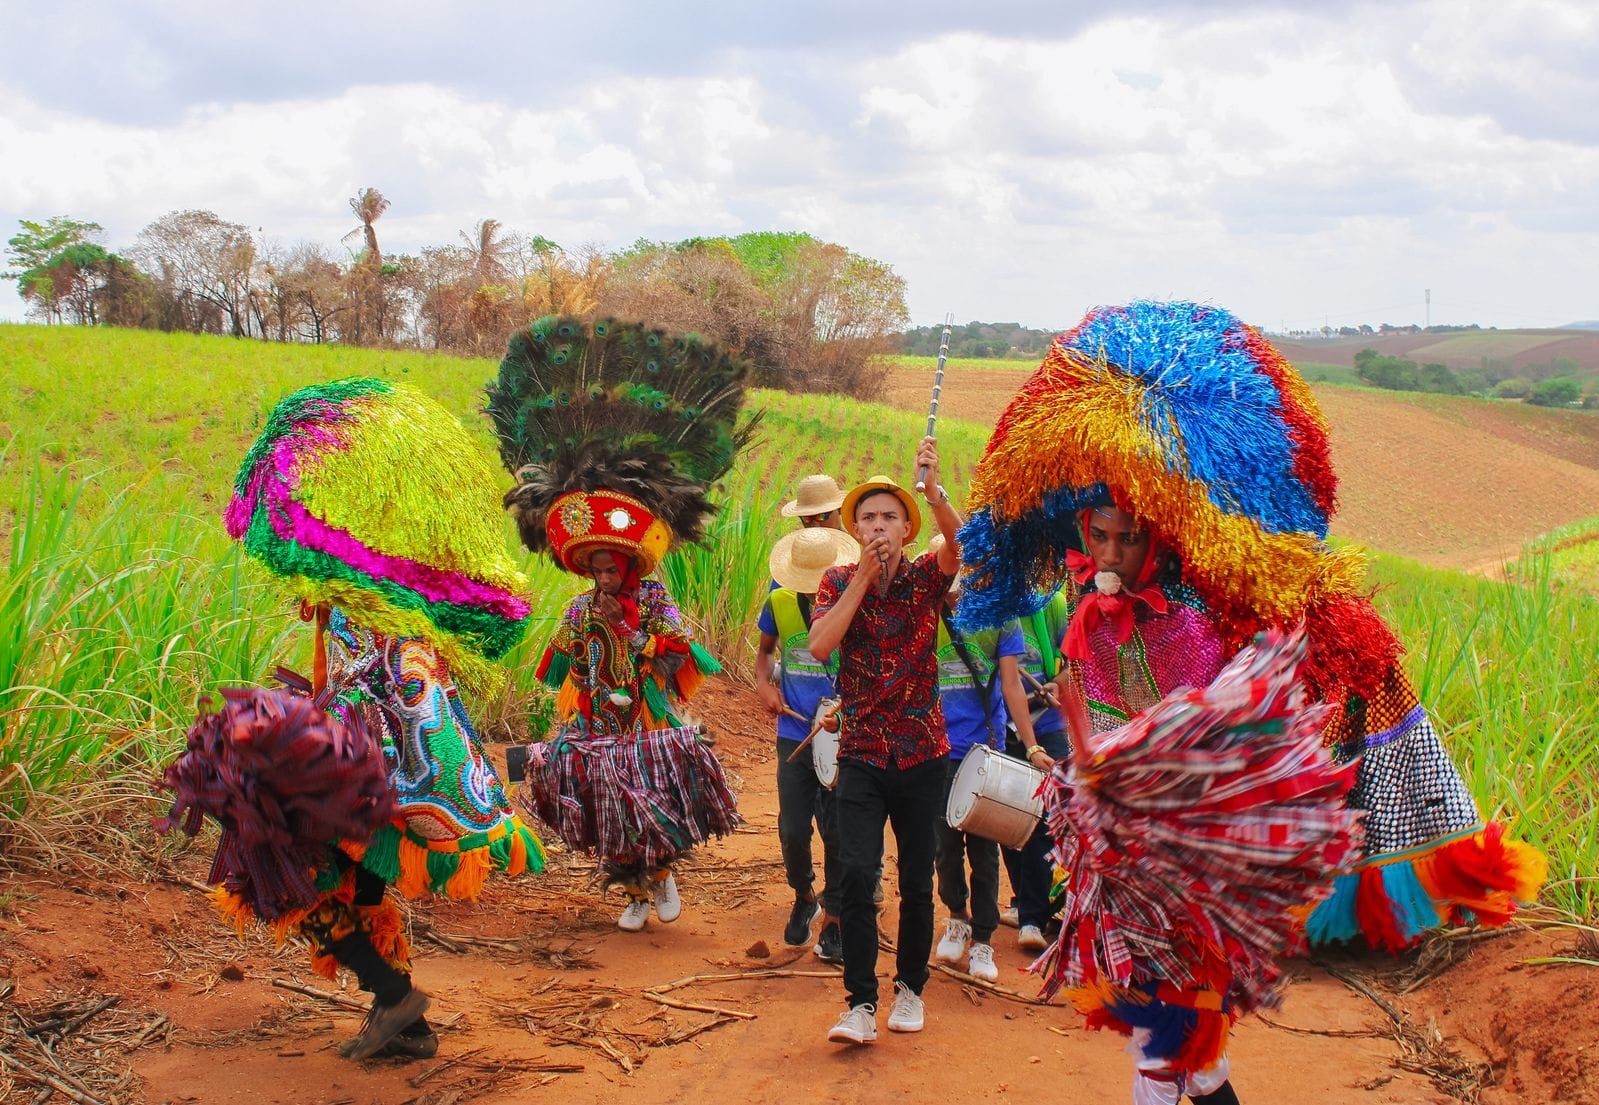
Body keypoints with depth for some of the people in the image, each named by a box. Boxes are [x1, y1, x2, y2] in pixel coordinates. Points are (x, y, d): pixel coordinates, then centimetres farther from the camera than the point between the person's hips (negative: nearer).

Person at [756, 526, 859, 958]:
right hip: (795, 735, 3)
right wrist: (764, 685, -1)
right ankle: (804, 898, 31)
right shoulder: (779, 601, 2)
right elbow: (765, 650, 20)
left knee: (837, 832, 2)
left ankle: (834, 922, 15)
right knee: (792, 830, 4)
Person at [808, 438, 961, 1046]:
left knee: (917, 881, 8)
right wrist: (864, 576, -14)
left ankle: (910, 988, 25)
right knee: (857, 874, -12)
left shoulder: (925, 576, 0)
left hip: (921, 751, 0)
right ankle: (860, 1003, -6)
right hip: (861, 752, 0)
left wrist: (934, 489, -40)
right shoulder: (838, 582, 3)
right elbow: (820, 646, -13)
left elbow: (958, 542, -22)